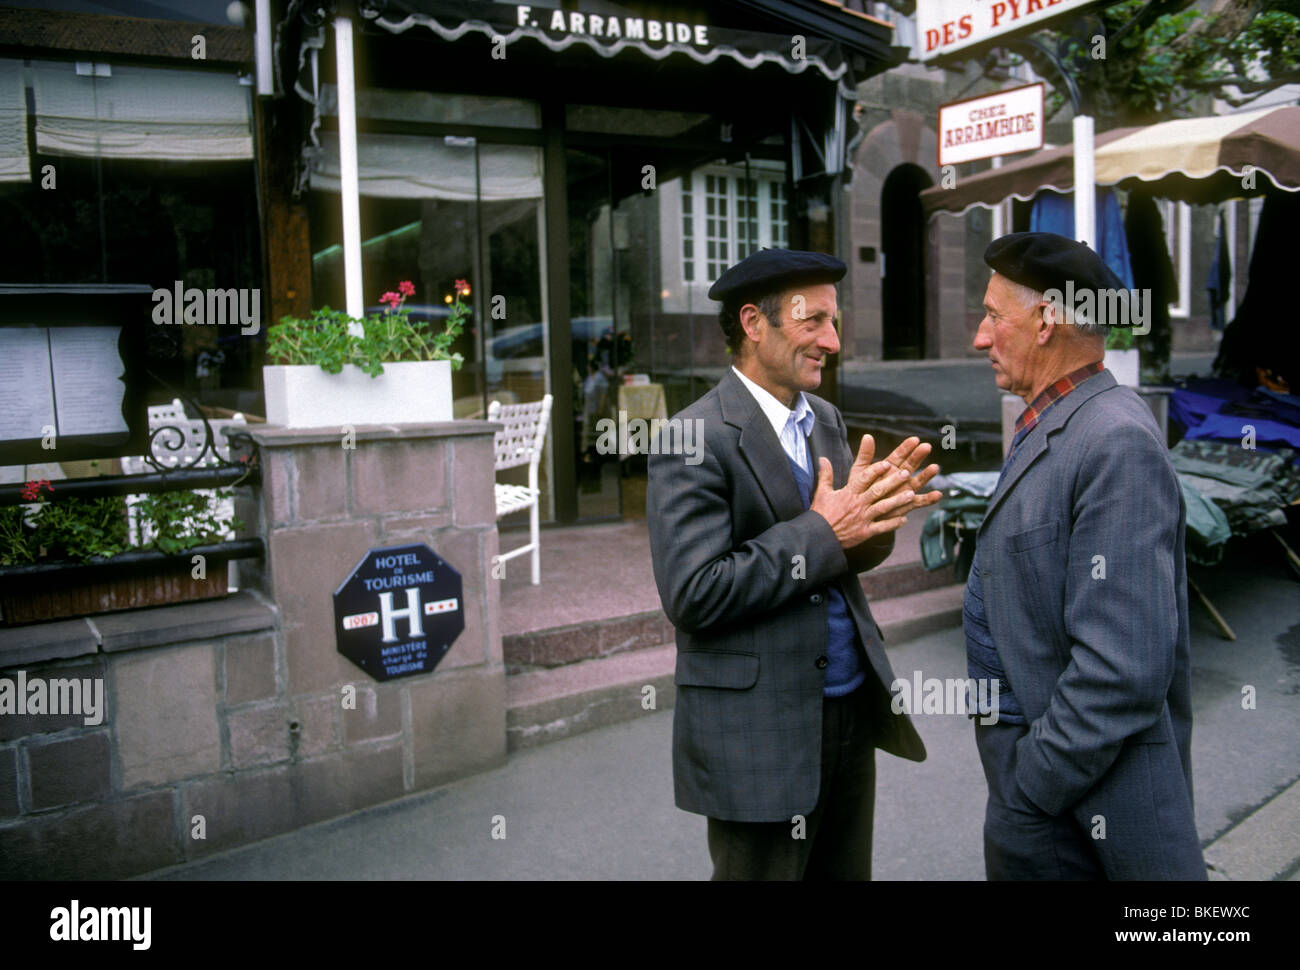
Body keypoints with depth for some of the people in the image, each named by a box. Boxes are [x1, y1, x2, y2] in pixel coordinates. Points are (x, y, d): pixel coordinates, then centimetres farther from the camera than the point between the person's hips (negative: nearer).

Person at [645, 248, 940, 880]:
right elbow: (691, 595, -21)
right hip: (758, 732, -7)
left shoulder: (825, 421, 9)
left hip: (851, 710, 8)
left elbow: (854, 555, 12)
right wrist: (821, 532, -22)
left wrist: (876, 509, -11)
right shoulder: (695, 440, -16)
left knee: (846, 872, 20)